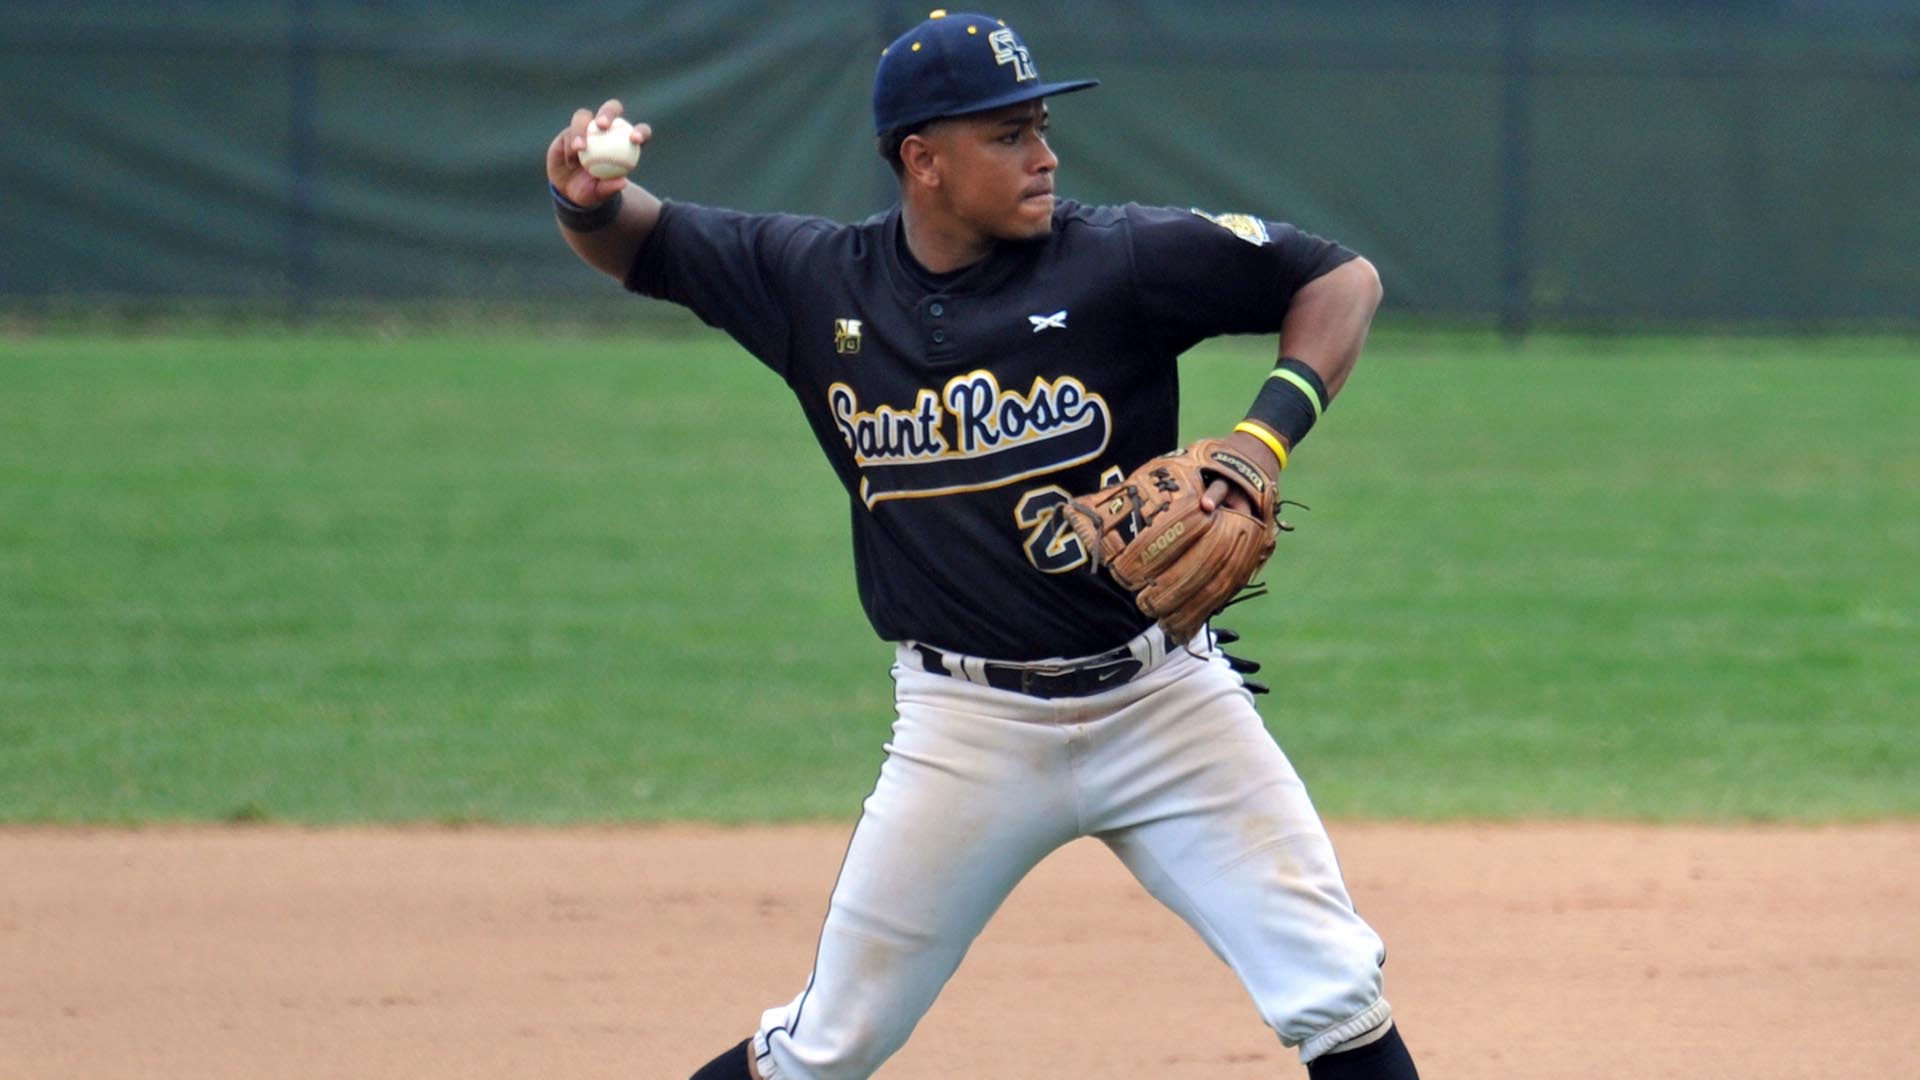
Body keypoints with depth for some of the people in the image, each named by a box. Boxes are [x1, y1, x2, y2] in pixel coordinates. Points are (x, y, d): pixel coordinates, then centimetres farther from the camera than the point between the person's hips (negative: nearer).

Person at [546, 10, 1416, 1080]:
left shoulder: (1118, 260, -9)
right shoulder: (822, 282, -1)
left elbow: (1342, 279, -5)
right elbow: (638, 244, 13)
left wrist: (1264, 439, -19)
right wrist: (587, 197, -10)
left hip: (1162, 699, -1)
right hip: (968, 727, 1)